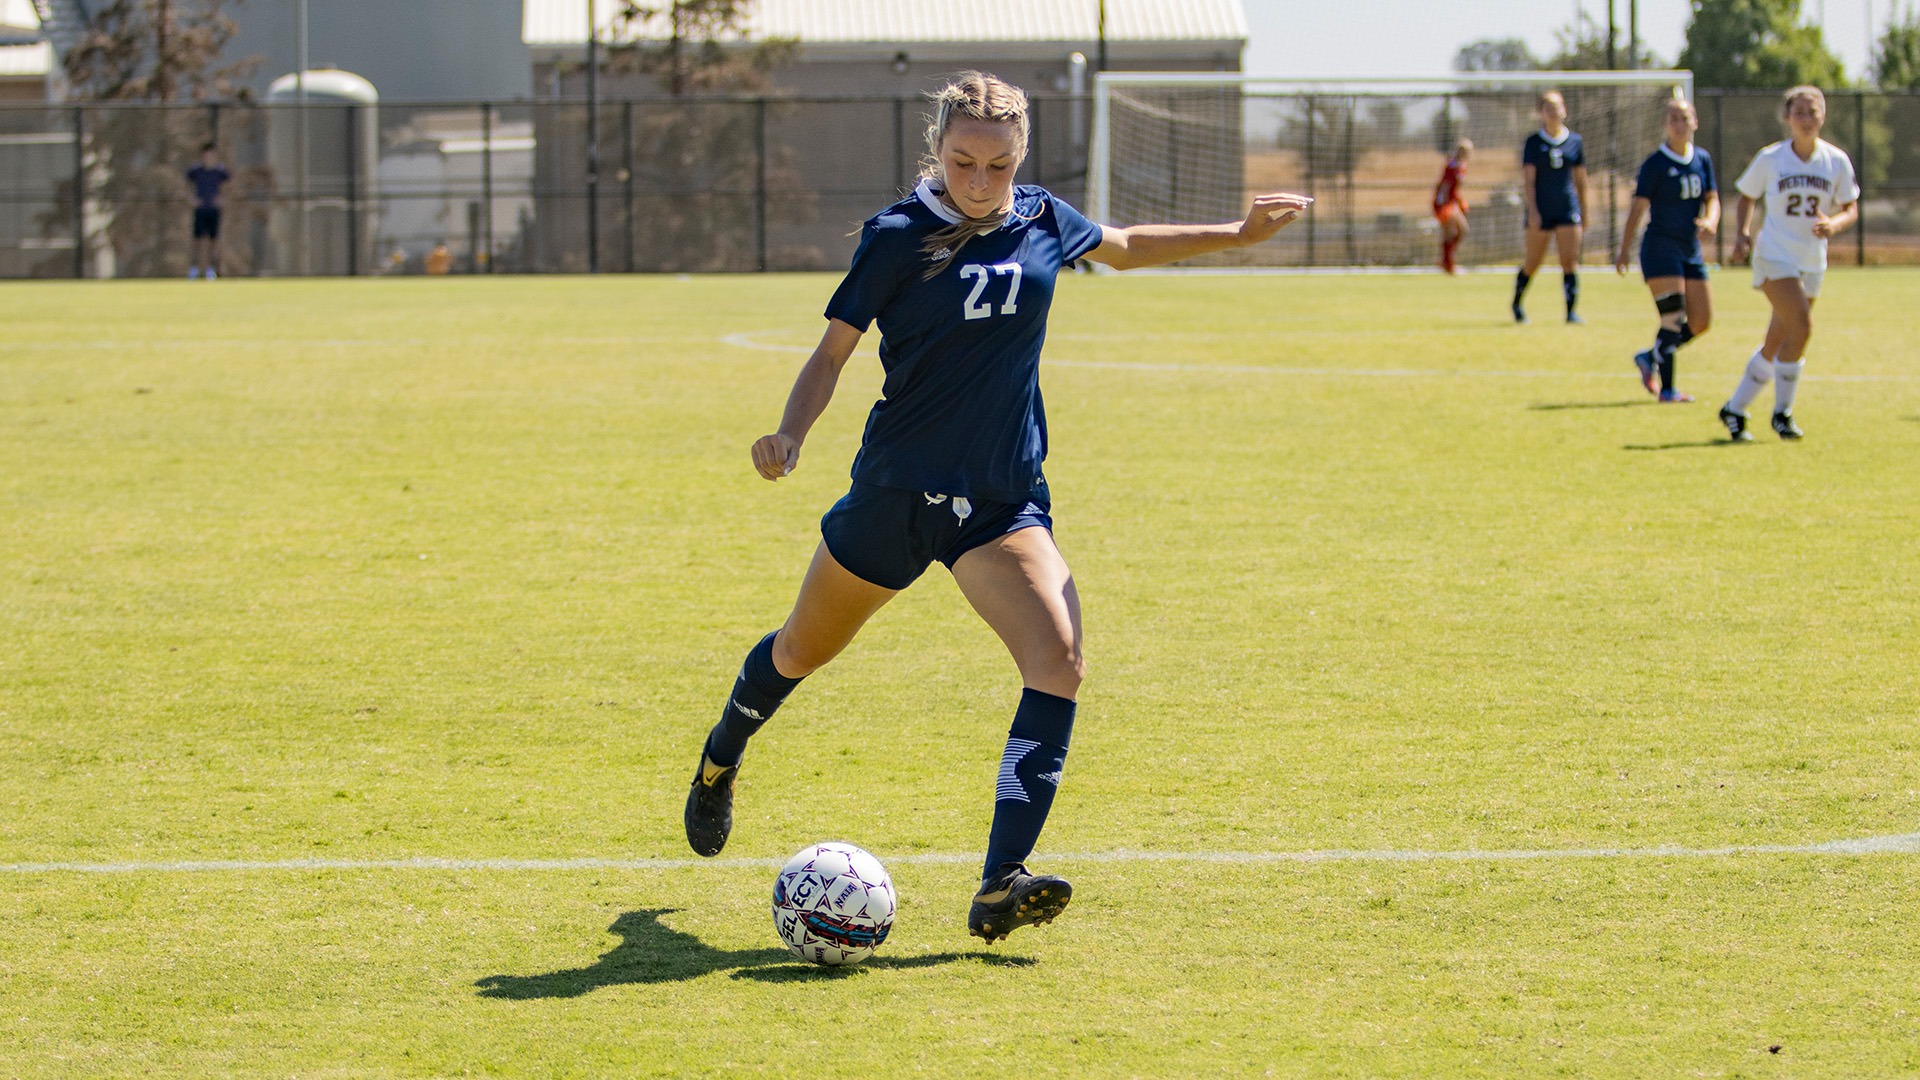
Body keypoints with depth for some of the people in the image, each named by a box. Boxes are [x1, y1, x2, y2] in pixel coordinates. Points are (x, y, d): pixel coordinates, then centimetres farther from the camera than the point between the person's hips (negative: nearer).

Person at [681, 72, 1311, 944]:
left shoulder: (1042, 221, 0)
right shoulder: (899, 236, -12)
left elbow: (1123, 248, 22)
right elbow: (833, 352, -10)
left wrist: (1238, 235, 18)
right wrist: (790, 433, -27)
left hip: (1003, 501, 2)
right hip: (896, 491, -2)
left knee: (1059, 661, -22)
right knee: (803, 652, 18)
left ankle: (1000, 886, -28)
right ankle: (721, 760, 53)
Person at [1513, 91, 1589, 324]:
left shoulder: (1575, 141, 7)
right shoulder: (1534, 143, -1)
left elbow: (1581, 179, 14)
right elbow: (1527, 180, -6)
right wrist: (1532, 211, -16)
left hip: (1568, 209, 2)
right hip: (1540, 210, -2)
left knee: (1570, 261, -8)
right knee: (1532, 263, 6)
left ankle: (1572, 311, -8)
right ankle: (1517, 303, 28)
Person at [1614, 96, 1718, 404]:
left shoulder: (1702, 159, 9)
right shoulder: (1655, 164, -7)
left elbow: (1712, 199, 10)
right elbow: (1638, 208, -7)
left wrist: (1710, 221, -14)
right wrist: (1623, 251, -8)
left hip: (1691, 250, 6)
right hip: (1661, 249, -6)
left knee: (1701, 322, 4)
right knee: (1674, 320, -12)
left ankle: (1649, 358, 23)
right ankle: (1667, 388, -2)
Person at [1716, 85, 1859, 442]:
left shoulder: (1837, 161, 0)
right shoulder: (1770, 159, -5)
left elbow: (1851, 209, 4)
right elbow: (1746, 199, 8)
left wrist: (1833, 224, -17)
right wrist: (1742, 234, -9)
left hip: (1812, 262, 4)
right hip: (1774, 256, -4)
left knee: (1776, 344, 8)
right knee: (1801, 327, -21)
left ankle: (1734, 410, 23)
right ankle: (1782, 412, -7)